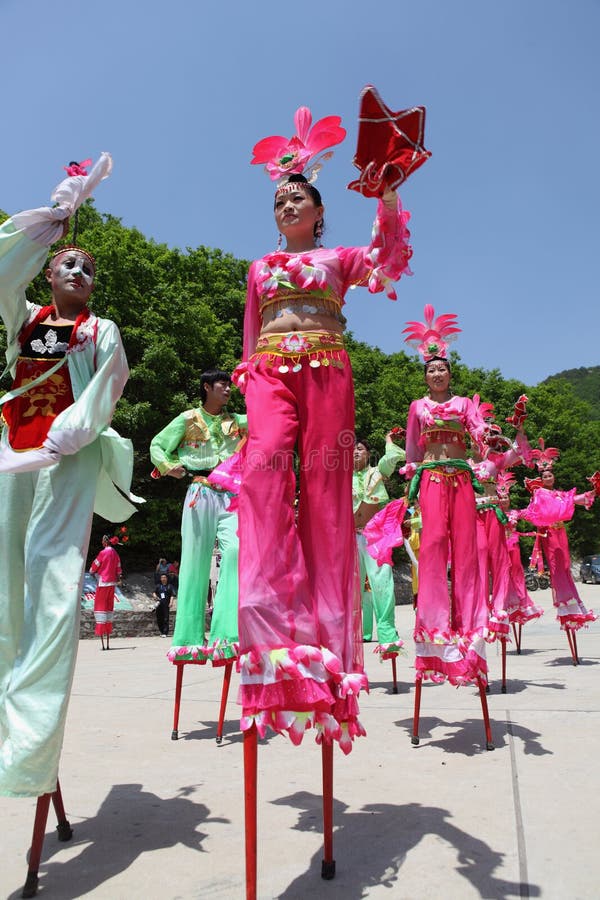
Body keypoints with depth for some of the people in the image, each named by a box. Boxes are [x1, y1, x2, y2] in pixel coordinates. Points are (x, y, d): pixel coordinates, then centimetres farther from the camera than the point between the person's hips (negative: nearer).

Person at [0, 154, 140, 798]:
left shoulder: (102, 330, 13)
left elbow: (105, 391, -2)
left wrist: (58, 442, -15)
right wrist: (58, 212, 4)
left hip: (70, 457, -3)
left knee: (55, 578, -15)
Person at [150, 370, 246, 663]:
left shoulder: (236, 421, 17)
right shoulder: (188, 419, 9)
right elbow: (158, 445, 10)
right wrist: (168, 466, -8)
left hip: (230, 496, 2)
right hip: (200, 493, -2)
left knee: (235, 553, -20)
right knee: (195, 562, -2)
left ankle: (226, 635, -21)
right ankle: (190, 640, 4)